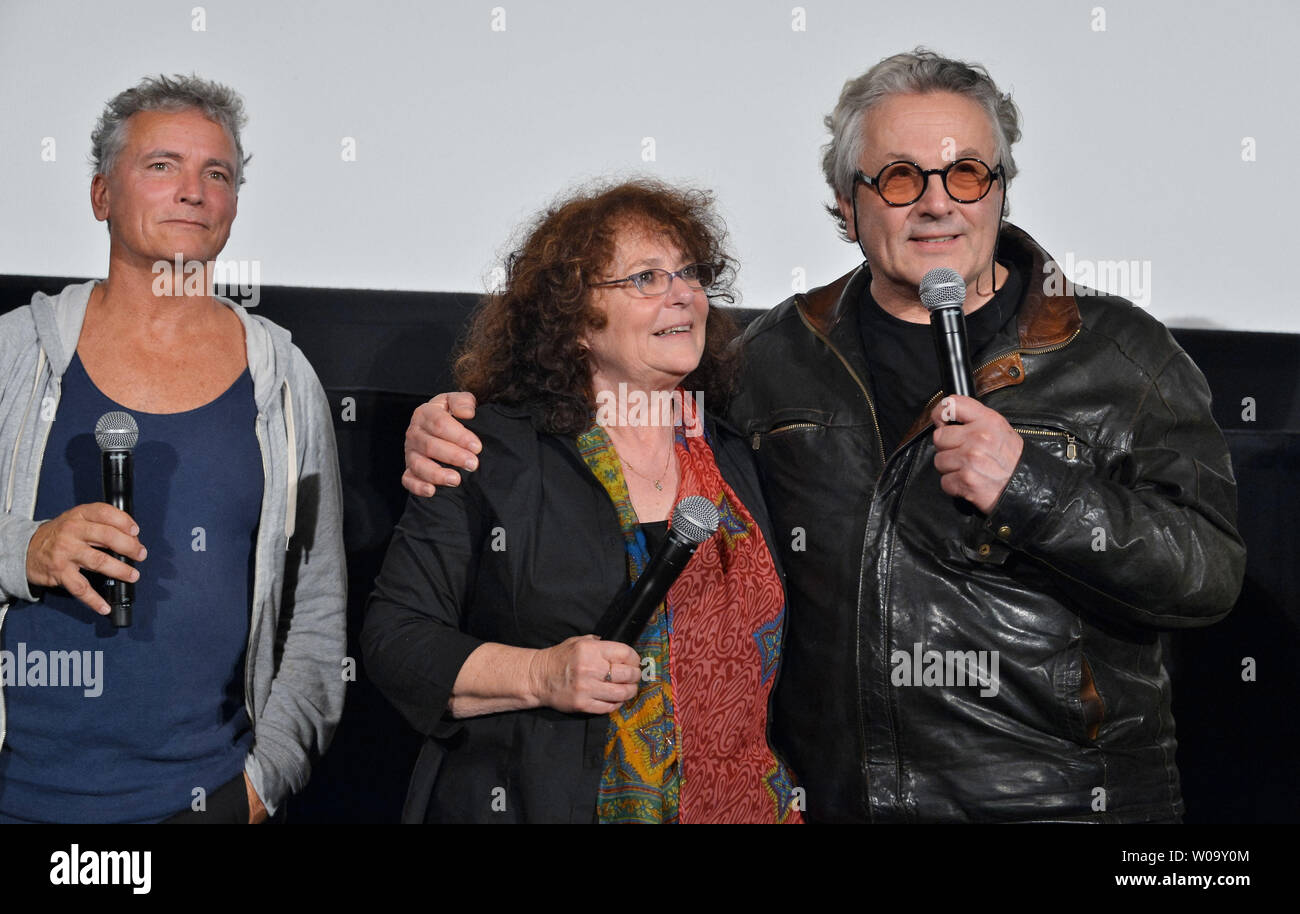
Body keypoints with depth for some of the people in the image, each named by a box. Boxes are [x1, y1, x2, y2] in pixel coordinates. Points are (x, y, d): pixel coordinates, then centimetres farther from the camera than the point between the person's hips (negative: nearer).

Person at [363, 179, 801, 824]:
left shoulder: (736, 459, 7)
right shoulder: (493, 452, -8)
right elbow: (393, 639, -9)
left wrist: (789, 796, 10)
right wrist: (538, 675, -21)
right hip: (532, 803, -4)